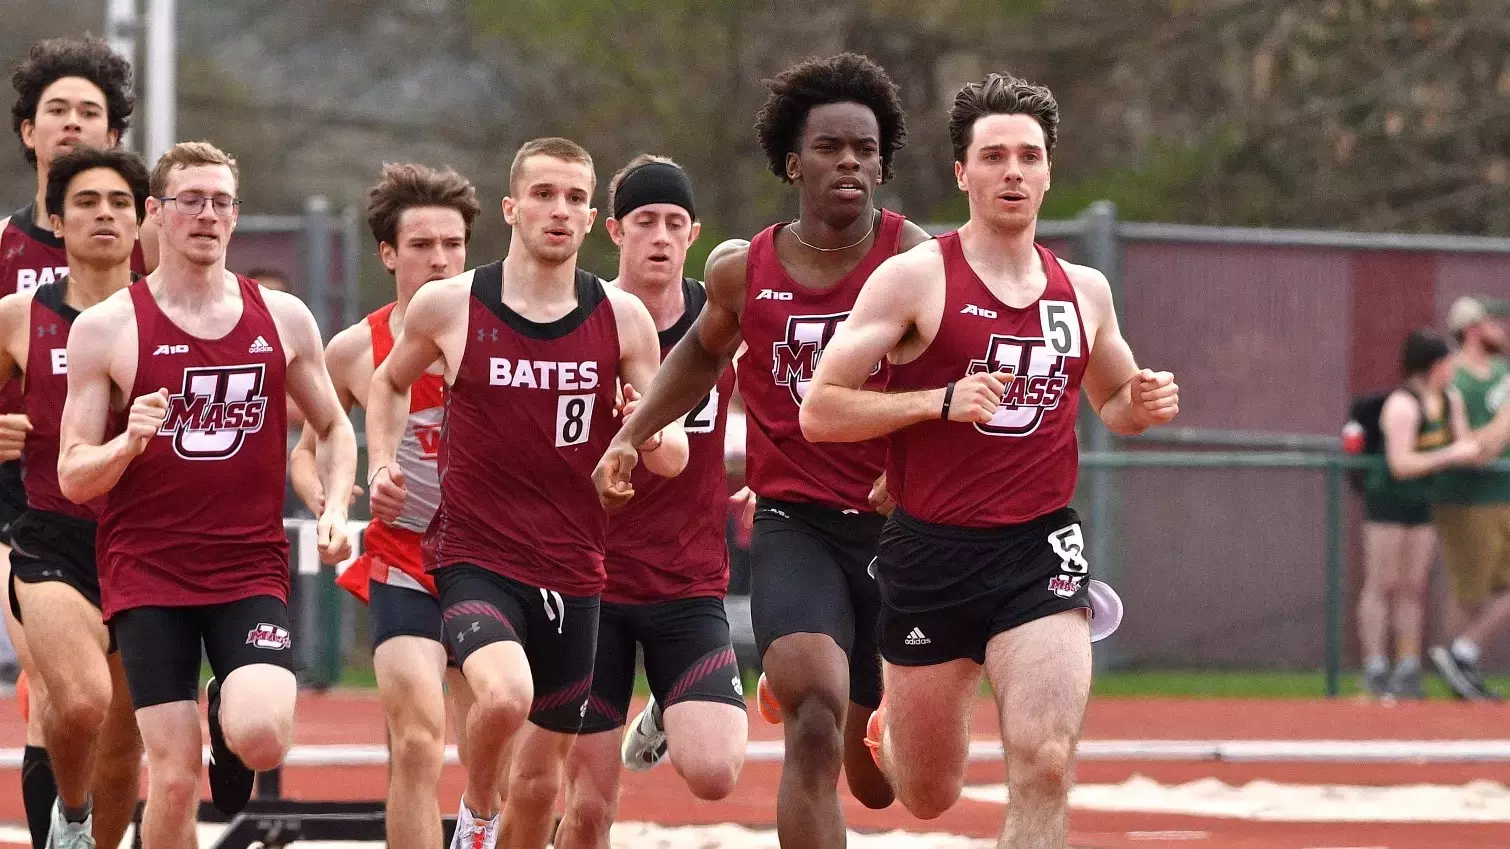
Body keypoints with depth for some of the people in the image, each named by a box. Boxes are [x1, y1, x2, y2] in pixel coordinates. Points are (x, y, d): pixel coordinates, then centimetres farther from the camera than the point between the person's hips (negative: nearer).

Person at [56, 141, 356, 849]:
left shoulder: (282, 319, 7)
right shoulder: (106, 328, -1)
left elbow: (333, 427, 20)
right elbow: (73, 478, -1)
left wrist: (335, 510, 2)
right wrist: (130, 441, -21)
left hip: (251, 570, 2)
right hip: (147, 576, -1)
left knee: (260, 737, -22)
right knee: (174, 778, -10)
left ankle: (231, 726, 14)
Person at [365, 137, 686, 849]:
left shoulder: (622, 318, 0)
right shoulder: (448, 306, -4)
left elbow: (672, 455, 6)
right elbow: (390, 384, 18)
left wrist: (658, 438, -17)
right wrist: (382, 467, 3)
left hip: (572, 571, 3)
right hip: (473, 556, -3)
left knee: (544, 771, 10)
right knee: (505, 696, -31)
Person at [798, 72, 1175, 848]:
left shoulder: (1084, 290, 9)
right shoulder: (916, 278, -6)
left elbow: (1112, 402, 27)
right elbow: (818, 411, -9)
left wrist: (1141, 405, 3)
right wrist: (943, 401, -20)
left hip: (1041, 550, 2)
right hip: (931, 551, -2)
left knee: (1044, 766, -19)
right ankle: (884, 726, 49)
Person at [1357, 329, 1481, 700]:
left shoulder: (1451, 399, 4)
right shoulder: (1403, 405, -21)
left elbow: (1465, 447, 10)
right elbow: (1401, 464, -27)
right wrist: (1451, 455, -24)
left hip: (1421, 502, 7)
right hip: (1388, 501, -7)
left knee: (1414, 587, 7)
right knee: (1383, 584, -3)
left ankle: (1408, 670, 9)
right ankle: (1375, 669, -2)